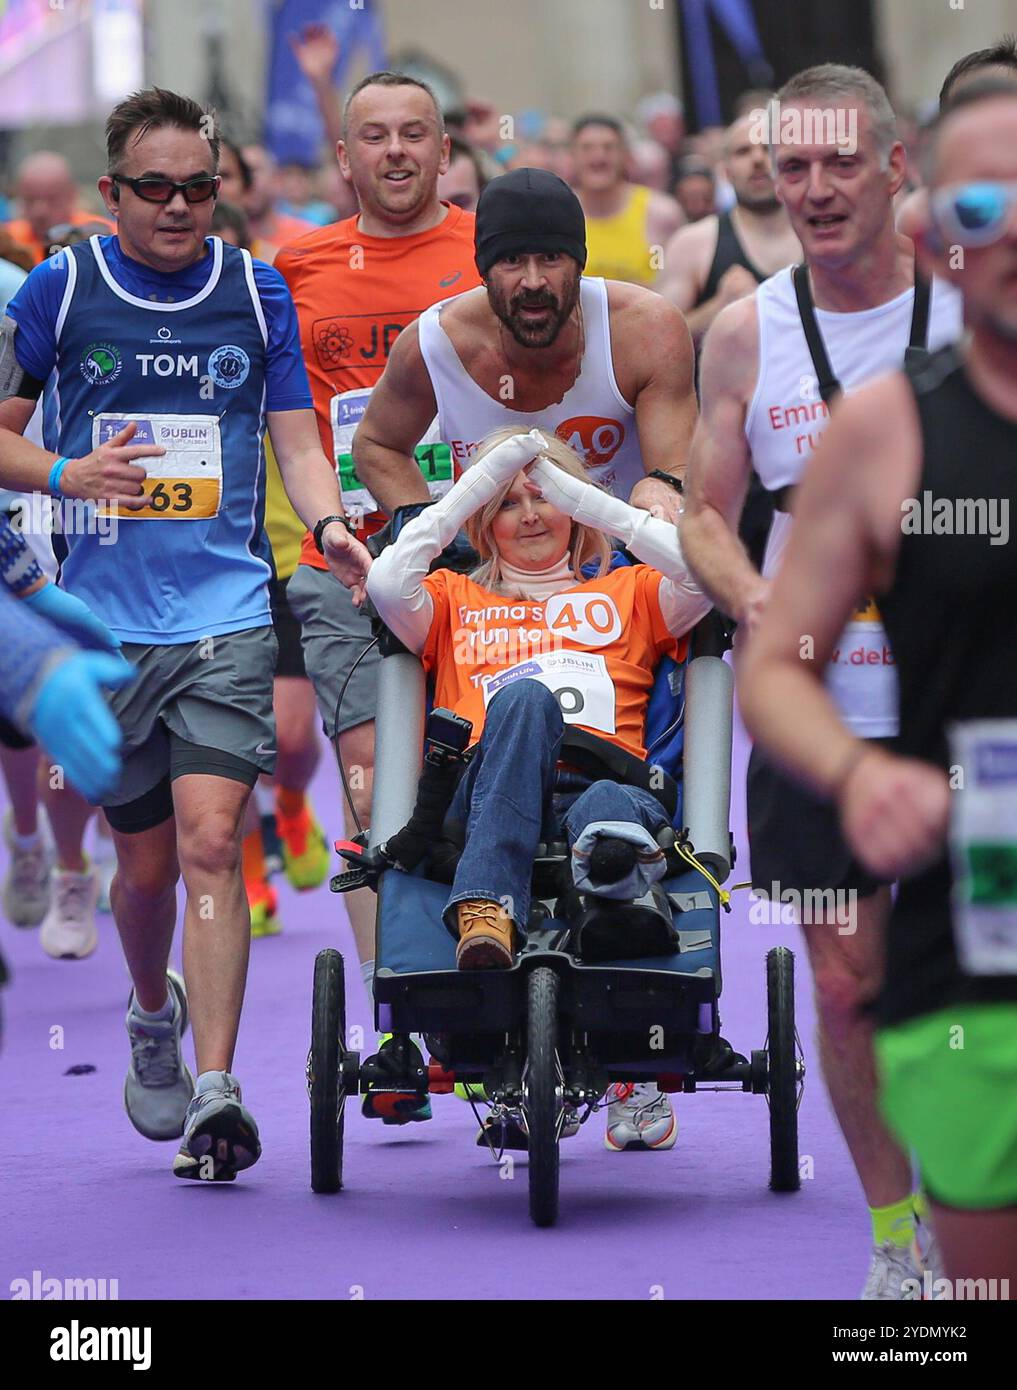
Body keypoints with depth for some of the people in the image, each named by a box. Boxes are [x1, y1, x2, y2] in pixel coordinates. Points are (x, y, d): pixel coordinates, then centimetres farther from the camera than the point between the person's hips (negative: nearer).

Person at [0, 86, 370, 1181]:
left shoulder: (256, 292, 5)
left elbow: (296, 438, 8)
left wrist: (328, 525, -12)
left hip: (226, 613, -1)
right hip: (104, 624, 1)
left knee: (210, 844, -15)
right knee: (146, 859, 10)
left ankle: (214, 1093, -17)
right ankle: (153, 1014, 42)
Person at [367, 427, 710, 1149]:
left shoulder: (626, 593, 33)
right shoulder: (456, 599, 33)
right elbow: (386, 585, 10)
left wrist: (584, 498, 13)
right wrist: (478, 484, 14)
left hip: (607, 781, 1)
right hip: (484, 806, 0)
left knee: (610, 817, -40)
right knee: (523, 697, -38)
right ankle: (486, 916, -56)